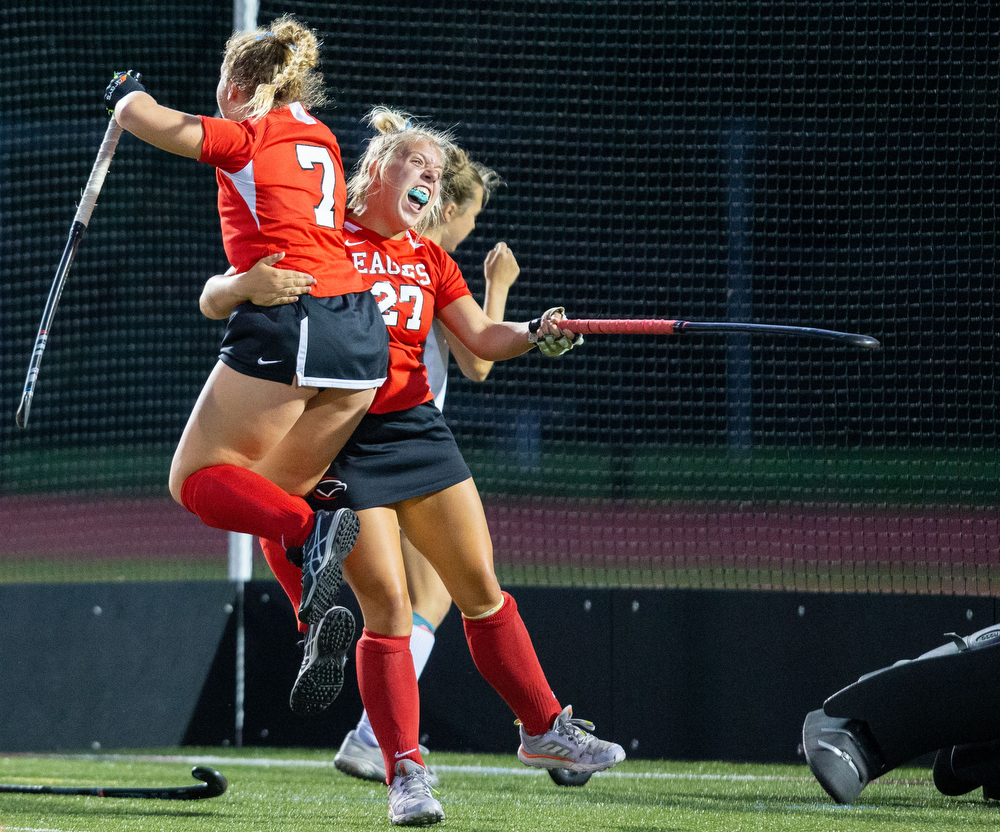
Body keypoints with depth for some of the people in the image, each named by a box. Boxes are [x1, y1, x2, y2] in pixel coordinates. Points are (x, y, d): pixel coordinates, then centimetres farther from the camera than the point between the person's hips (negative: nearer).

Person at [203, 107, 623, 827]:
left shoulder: (430, 261, 15)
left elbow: (483, 338, 6)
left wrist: (538, 335, -14)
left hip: (417, 429, 5)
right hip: (343, 440, -5)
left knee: (481, 586, 6)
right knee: (387, 606, -10)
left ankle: (544, 728, 21)